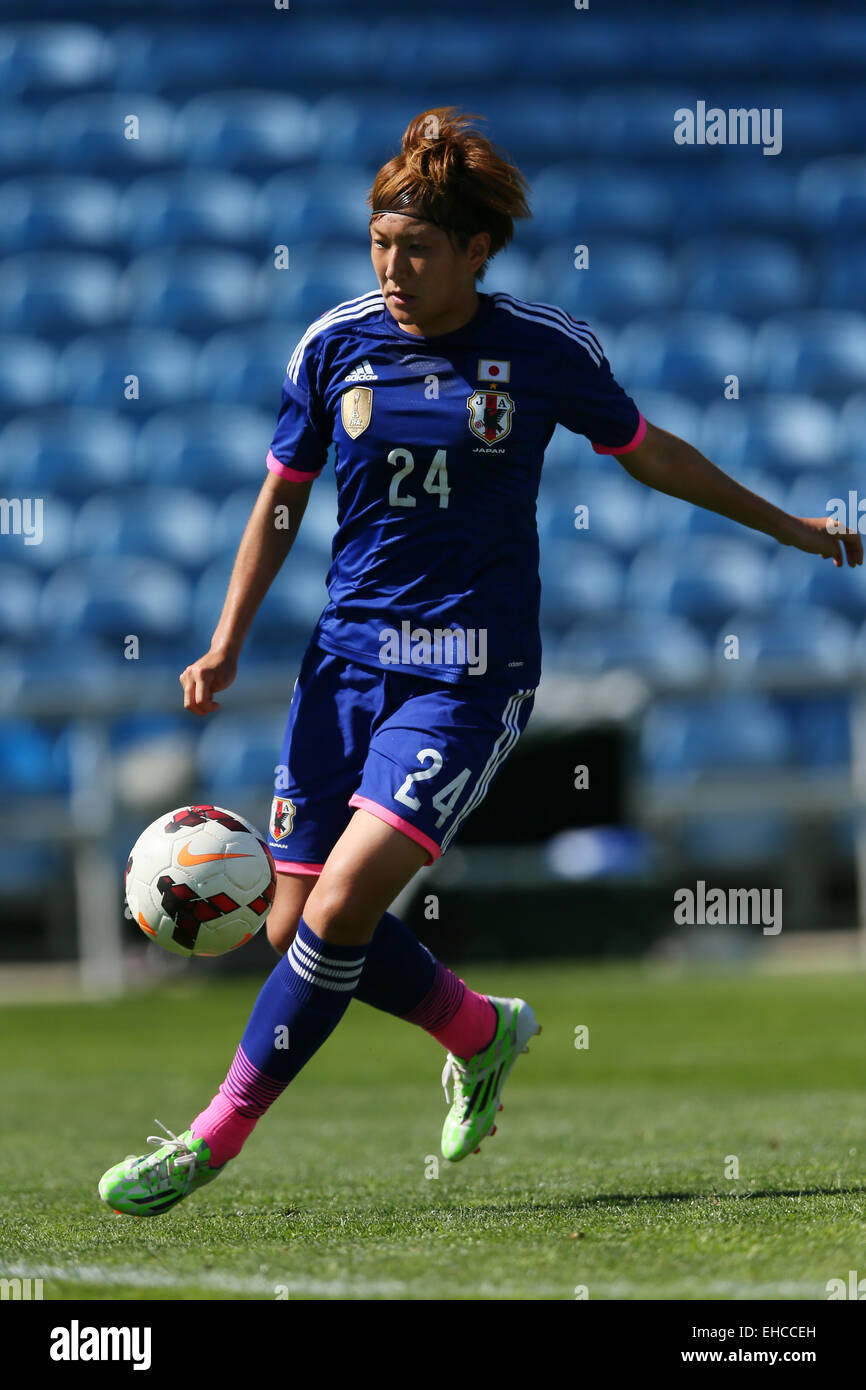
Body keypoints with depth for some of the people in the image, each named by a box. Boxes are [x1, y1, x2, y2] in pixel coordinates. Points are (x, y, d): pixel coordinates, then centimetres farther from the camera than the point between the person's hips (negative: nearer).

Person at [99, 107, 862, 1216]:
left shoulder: (547, 350, -4)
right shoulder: (336, 344, 1)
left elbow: (648, 453, 13)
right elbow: (281, 499, 11)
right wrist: (228, 645, 1)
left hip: (469, 675, -4)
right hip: (347, 657, 4)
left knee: (343, 907, -18)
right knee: (296, 925, 2)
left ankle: (215, 1137, -8)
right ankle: (484, 1031, 29)